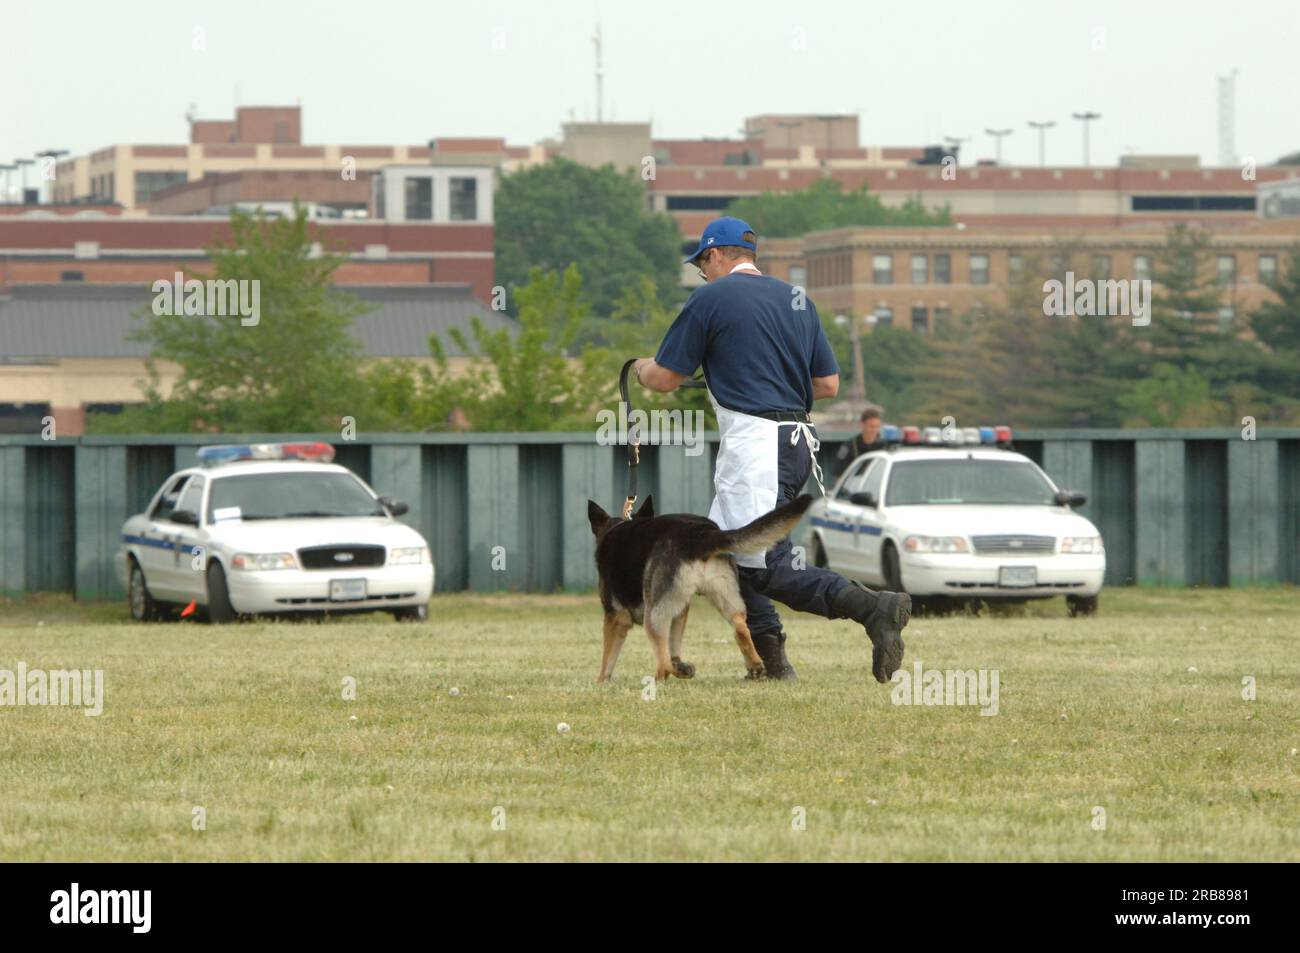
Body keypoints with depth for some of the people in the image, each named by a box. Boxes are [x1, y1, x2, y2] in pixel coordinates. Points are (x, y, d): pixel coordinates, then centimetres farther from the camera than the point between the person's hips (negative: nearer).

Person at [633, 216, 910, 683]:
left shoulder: (711, 298, -3)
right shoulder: (796, 298, 17)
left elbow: (664, 378, 2)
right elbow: (829, 384, 16)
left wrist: (641, 367, 24)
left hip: (753, 445, -8)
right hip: (798, 445, 8)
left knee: (767, 567, -13)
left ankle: (873, 607, -28)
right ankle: (771, 657, 8)